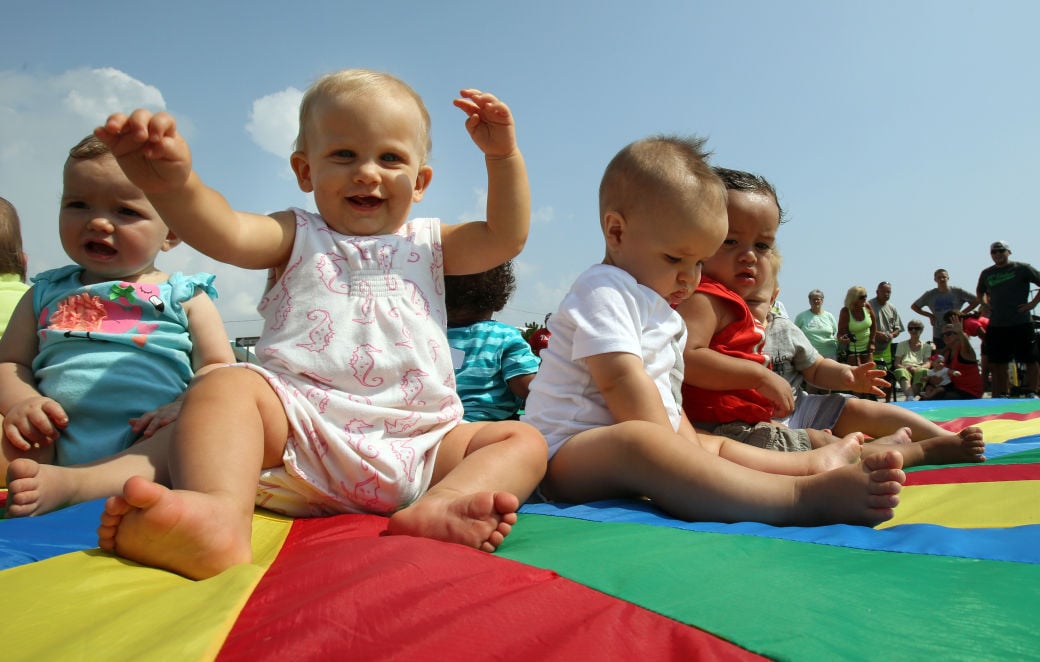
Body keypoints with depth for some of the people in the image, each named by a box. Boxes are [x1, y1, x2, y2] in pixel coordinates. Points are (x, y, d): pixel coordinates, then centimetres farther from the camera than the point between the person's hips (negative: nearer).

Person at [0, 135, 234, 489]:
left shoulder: (184, 296, 12)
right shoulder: (46, 294, 21)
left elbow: (218, 367, 5)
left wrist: (184, 408, -16)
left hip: (149, 442, -2)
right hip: (50, 443, 3)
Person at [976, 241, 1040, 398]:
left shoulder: (1022, 268, -1)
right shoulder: (986, 273, 12)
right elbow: (980, 291, 29)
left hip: (1022, 324, -4)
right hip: (996, 325, 4)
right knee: (998, 363, 5)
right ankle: (1003, 396, 13)